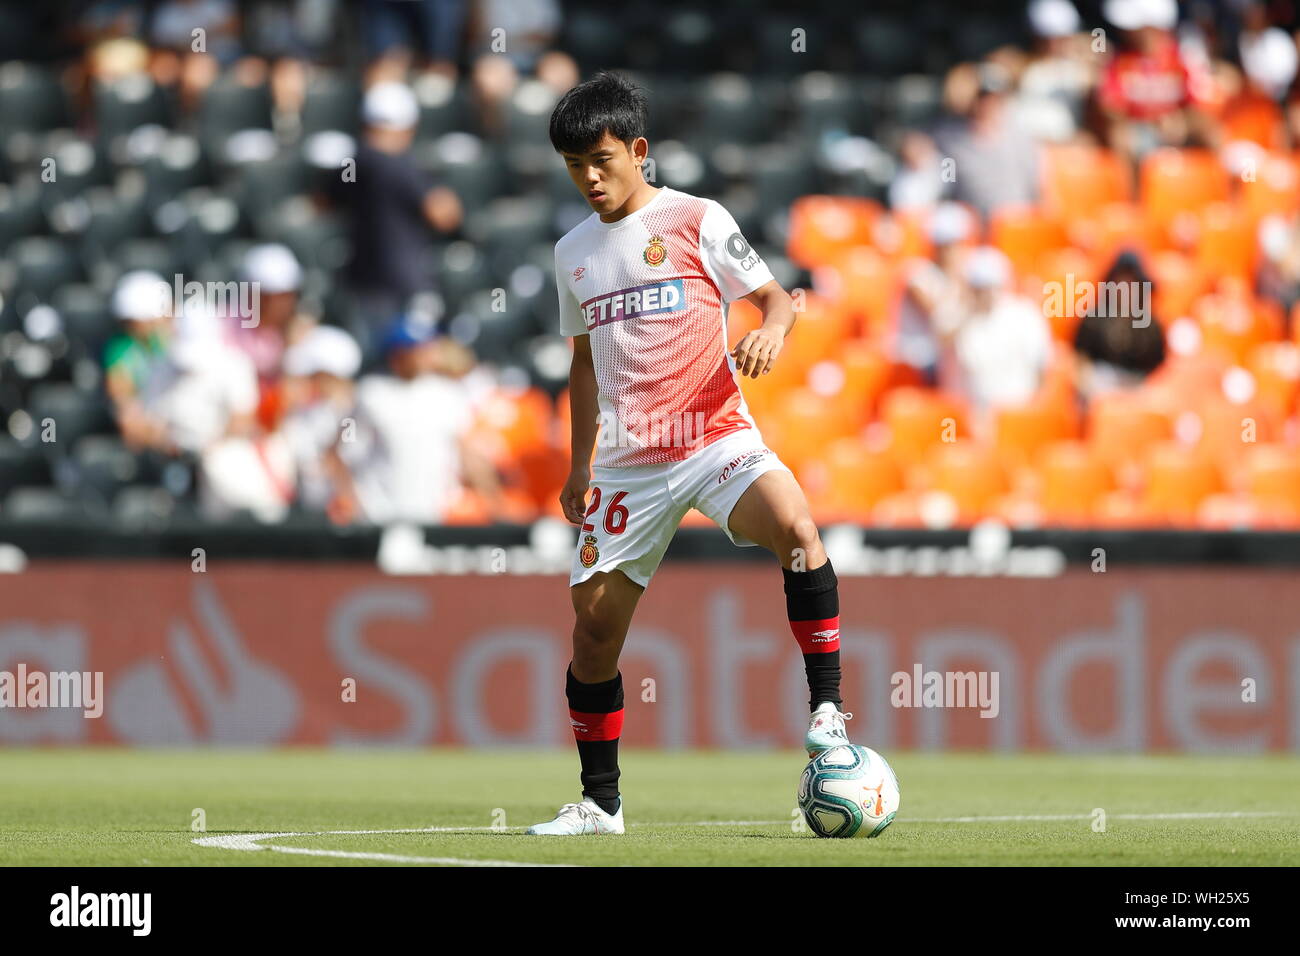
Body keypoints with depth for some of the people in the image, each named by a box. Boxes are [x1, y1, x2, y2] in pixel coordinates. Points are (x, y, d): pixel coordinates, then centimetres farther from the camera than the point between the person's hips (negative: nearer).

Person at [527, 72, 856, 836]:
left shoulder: (696, 221, -1)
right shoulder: (574, 253, 14)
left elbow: (775, 298, 0)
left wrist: (772, 330, -23)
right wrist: (583, 462, 19)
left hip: (717, 438, -5)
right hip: (629, 461, 5)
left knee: (794, 523, -33)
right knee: (594, 623, 2)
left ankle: (828, 708, -27)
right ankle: (600, 803, 15)